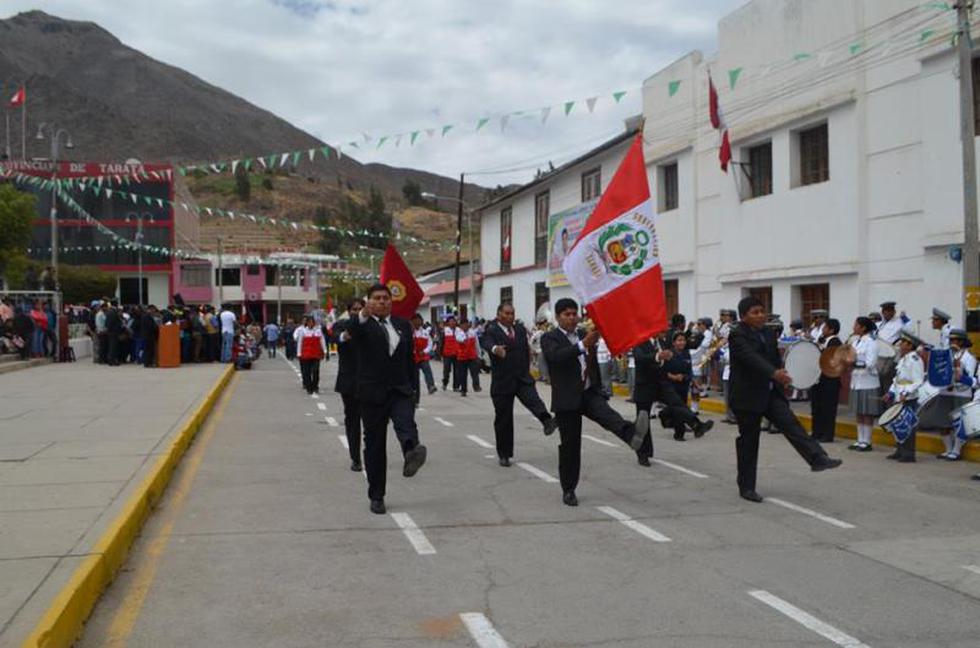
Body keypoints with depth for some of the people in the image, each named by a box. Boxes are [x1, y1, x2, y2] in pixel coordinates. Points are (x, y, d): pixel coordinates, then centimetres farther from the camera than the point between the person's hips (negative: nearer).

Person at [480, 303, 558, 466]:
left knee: (533, 399, -27)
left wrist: (527, 369, 10)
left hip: (523, 378, 3)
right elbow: (485, 342, -30)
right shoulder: (491, 331, -8)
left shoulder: (520, 328, 9)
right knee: (503, 419, 5)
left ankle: (547, 421, -52)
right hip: (502, 382, -3)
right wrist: (495, 349, -52)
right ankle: (504, 454, 16)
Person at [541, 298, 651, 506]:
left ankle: (632, 434, -55)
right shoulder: (550, 338, -4)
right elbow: (557, 356, -25)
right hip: (568, 399, -3)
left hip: (590, 393, 3)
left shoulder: (584, 334, 12)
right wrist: (583, 344, -36)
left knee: (608, 415, -27)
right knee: (570, 445, 1)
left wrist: (599, 388, 21)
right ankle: (568, 490, 12)